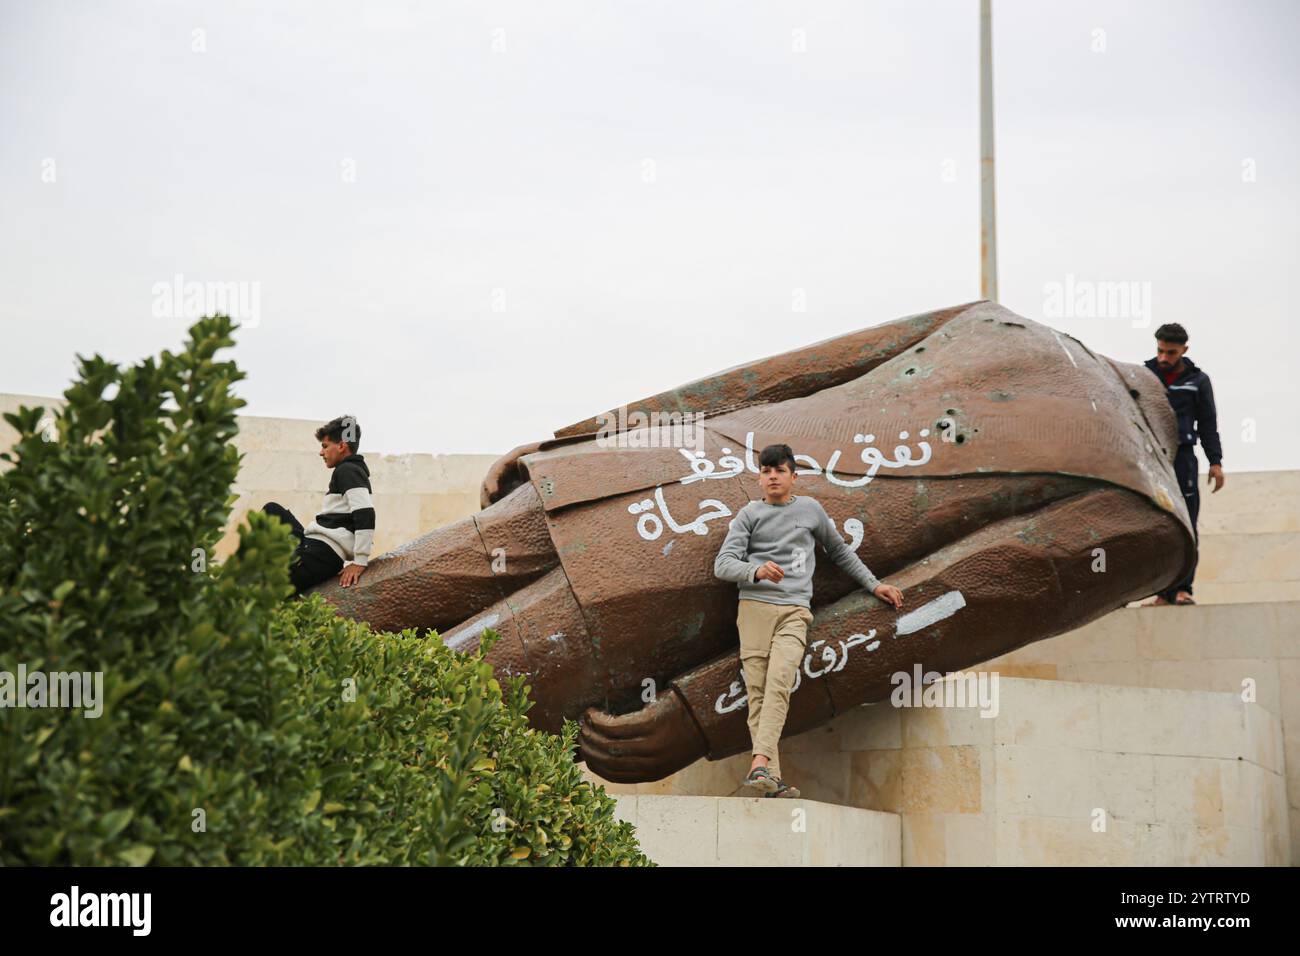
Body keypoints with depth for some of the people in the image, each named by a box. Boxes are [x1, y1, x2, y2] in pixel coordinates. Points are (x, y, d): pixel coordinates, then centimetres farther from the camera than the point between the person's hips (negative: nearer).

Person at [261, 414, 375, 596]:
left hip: (321, 555, -11)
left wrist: (360, 561, -23)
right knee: (272, 510, 22)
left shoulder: (347, 471, -9)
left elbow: (365, 514, -22)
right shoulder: (354, 471, 22)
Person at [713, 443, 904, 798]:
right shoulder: (749, 515, 11)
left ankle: (759, 764, -32)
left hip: (795, 610, 0)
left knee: (779, 685, -21)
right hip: (755, 606, 0)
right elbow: (723, 564, 2)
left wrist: (874, 584, 27)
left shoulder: (810, 508, 17)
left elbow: (839, 550, 30)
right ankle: (772, 778, -14)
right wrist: (757, 571, -17)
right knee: (757, 692, -11)